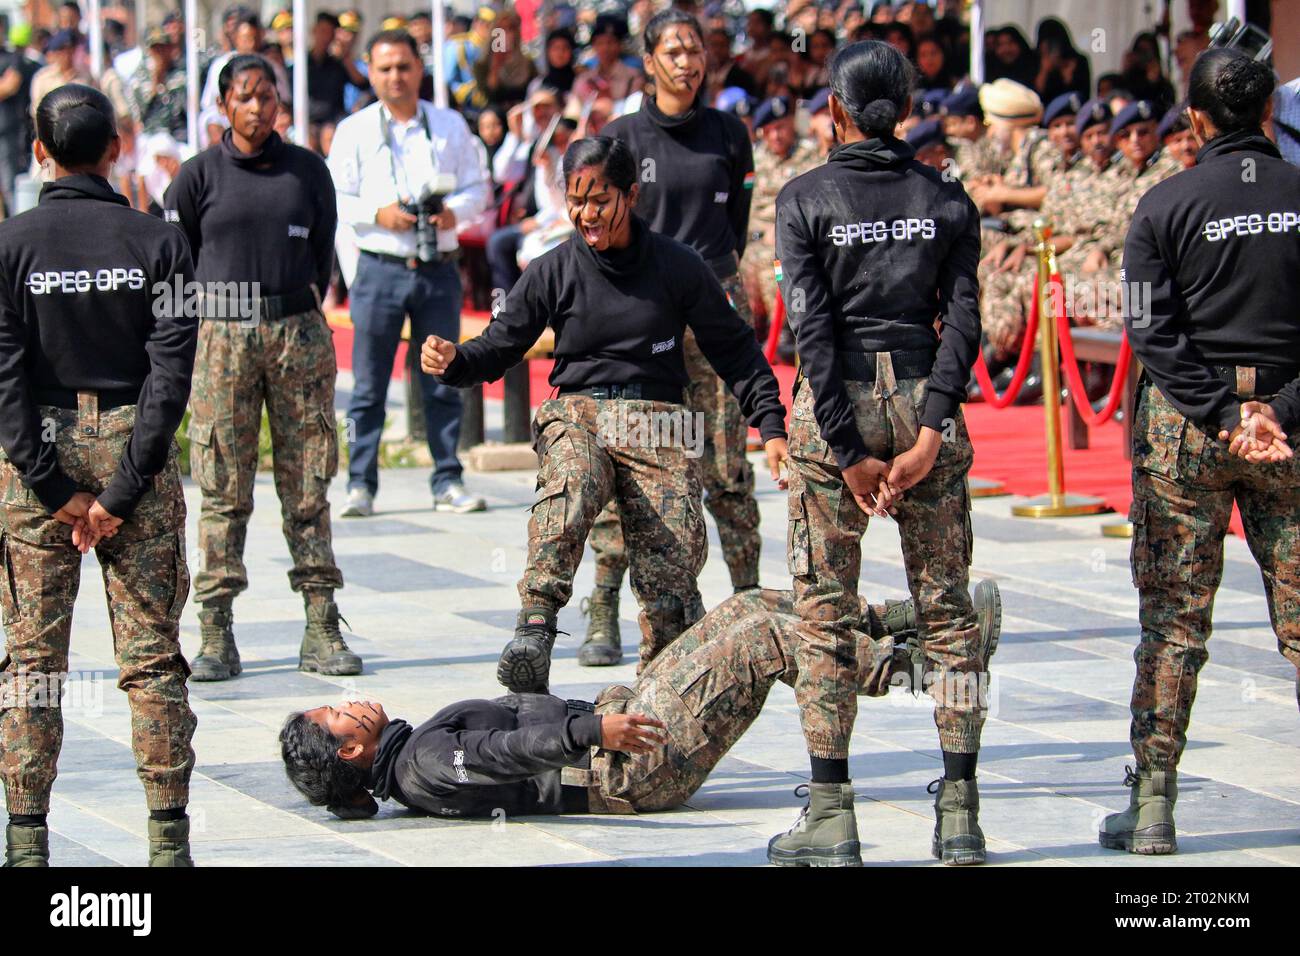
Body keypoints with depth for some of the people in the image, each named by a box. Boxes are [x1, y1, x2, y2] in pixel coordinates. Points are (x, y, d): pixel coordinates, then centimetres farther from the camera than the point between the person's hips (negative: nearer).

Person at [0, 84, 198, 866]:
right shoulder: (160, 243, -2)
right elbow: (171, 371, -8)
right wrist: (121, 492, -8)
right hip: (133, 451, 1)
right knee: (152, 654, 4)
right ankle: (169, 837, 3)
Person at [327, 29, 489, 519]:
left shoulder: (451, 125, 10)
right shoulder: (354, 130, 5)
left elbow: (478, 187, 11)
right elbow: (335, 198, 2)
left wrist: (454, 212, -10)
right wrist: (378, 214, -14)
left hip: (439, 269, 2)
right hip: (380, 270, -2)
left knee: (442, 381, 3)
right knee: (369, 383, -2)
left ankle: (447, 482, 8)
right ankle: (360, 484, 3)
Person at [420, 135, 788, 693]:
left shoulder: (676, 266, 6)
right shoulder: (553, 272, 7)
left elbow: (735, 349, 12)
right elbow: (499, 346, 8)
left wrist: (771, 428, 5)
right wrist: (452, 361, -14)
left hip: (657, 422, 0)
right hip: (576, 413, 0)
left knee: (674, 559, -18)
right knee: (571, 486, -37)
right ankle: (534, 631, -47)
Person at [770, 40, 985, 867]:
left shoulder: (806, 199, -4)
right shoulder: (947, 199, 4)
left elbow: (813, 327, -10)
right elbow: (962, 319, -5)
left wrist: (849, 452, -9)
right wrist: (928, 437, -9)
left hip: (836, 404, -2)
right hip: (923, 400, 2)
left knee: (826, 613, 3)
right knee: (946, 608, 7)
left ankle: (832, 818, 1)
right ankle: (960, 816, 4)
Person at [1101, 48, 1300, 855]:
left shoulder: (1166, 205, -6)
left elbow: (1153, 332, -10)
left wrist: (1223, 414, -10)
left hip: (1185, 424, -1)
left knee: (1174, 617, 3)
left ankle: (1153, 807, 4)